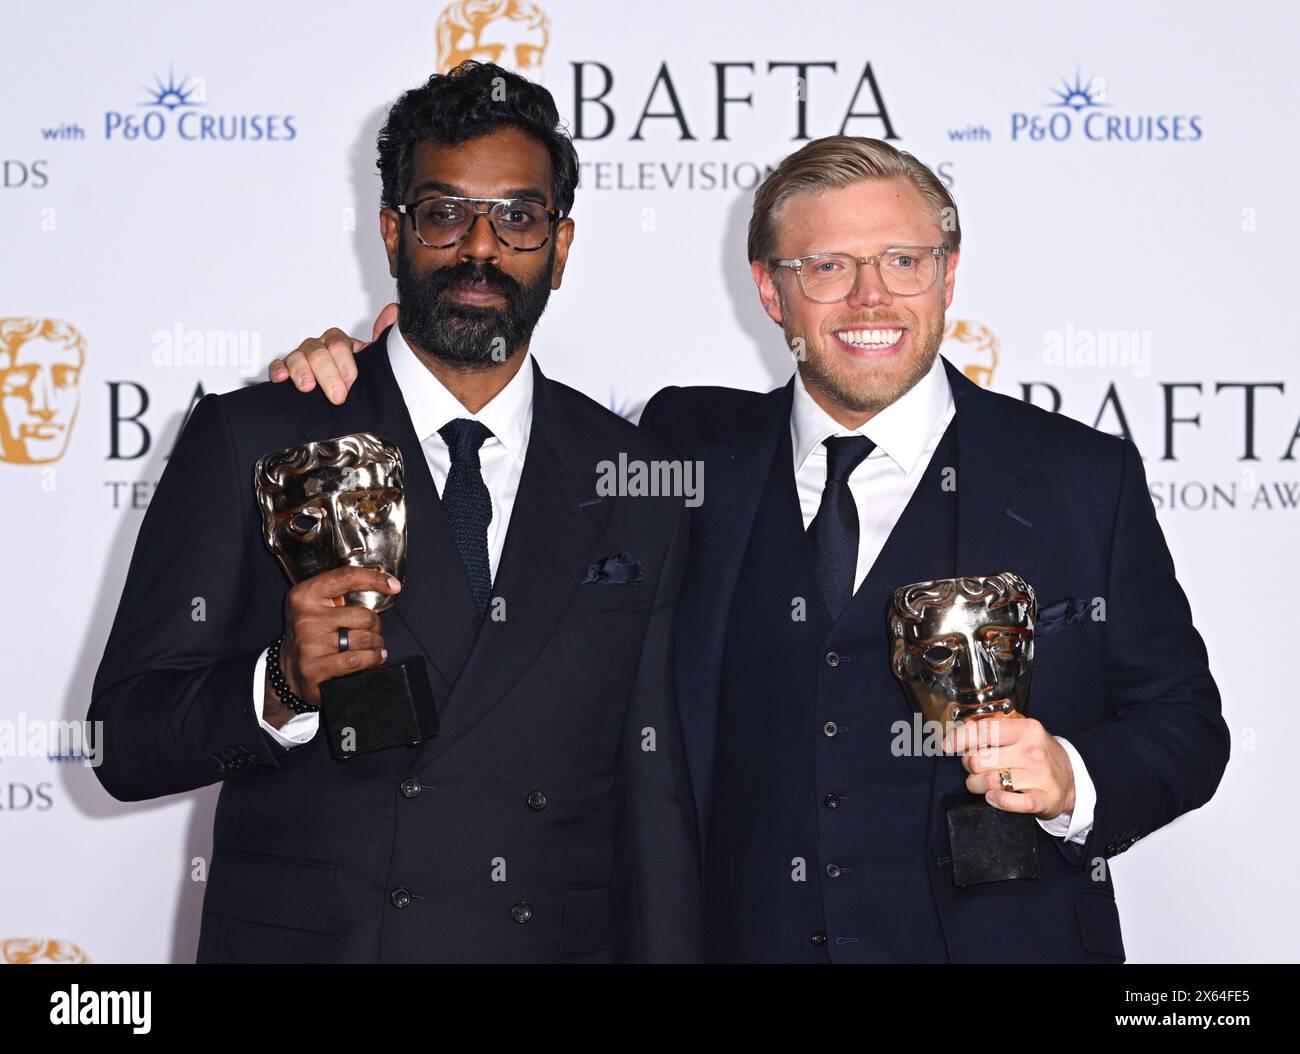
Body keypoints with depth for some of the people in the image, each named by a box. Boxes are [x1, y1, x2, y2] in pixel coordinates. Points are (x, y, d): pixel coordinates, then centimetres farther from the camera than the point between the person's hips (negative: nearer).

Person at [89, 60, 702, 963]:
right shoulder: (252, 442, -5)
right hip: (302, 936, -2)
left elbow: (653, 790, 4)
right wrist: (281, 691, -25)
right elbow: (124, 742, -7)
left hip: (561, 940, 2)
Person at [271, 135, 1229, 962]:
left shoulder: (1082, 477, -1)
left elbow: (1184, 720, 1)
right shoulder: (693, 453, 4)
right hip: (741, 932, 2)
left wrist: (1076, 780, -19)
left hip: (997, 943, -1)